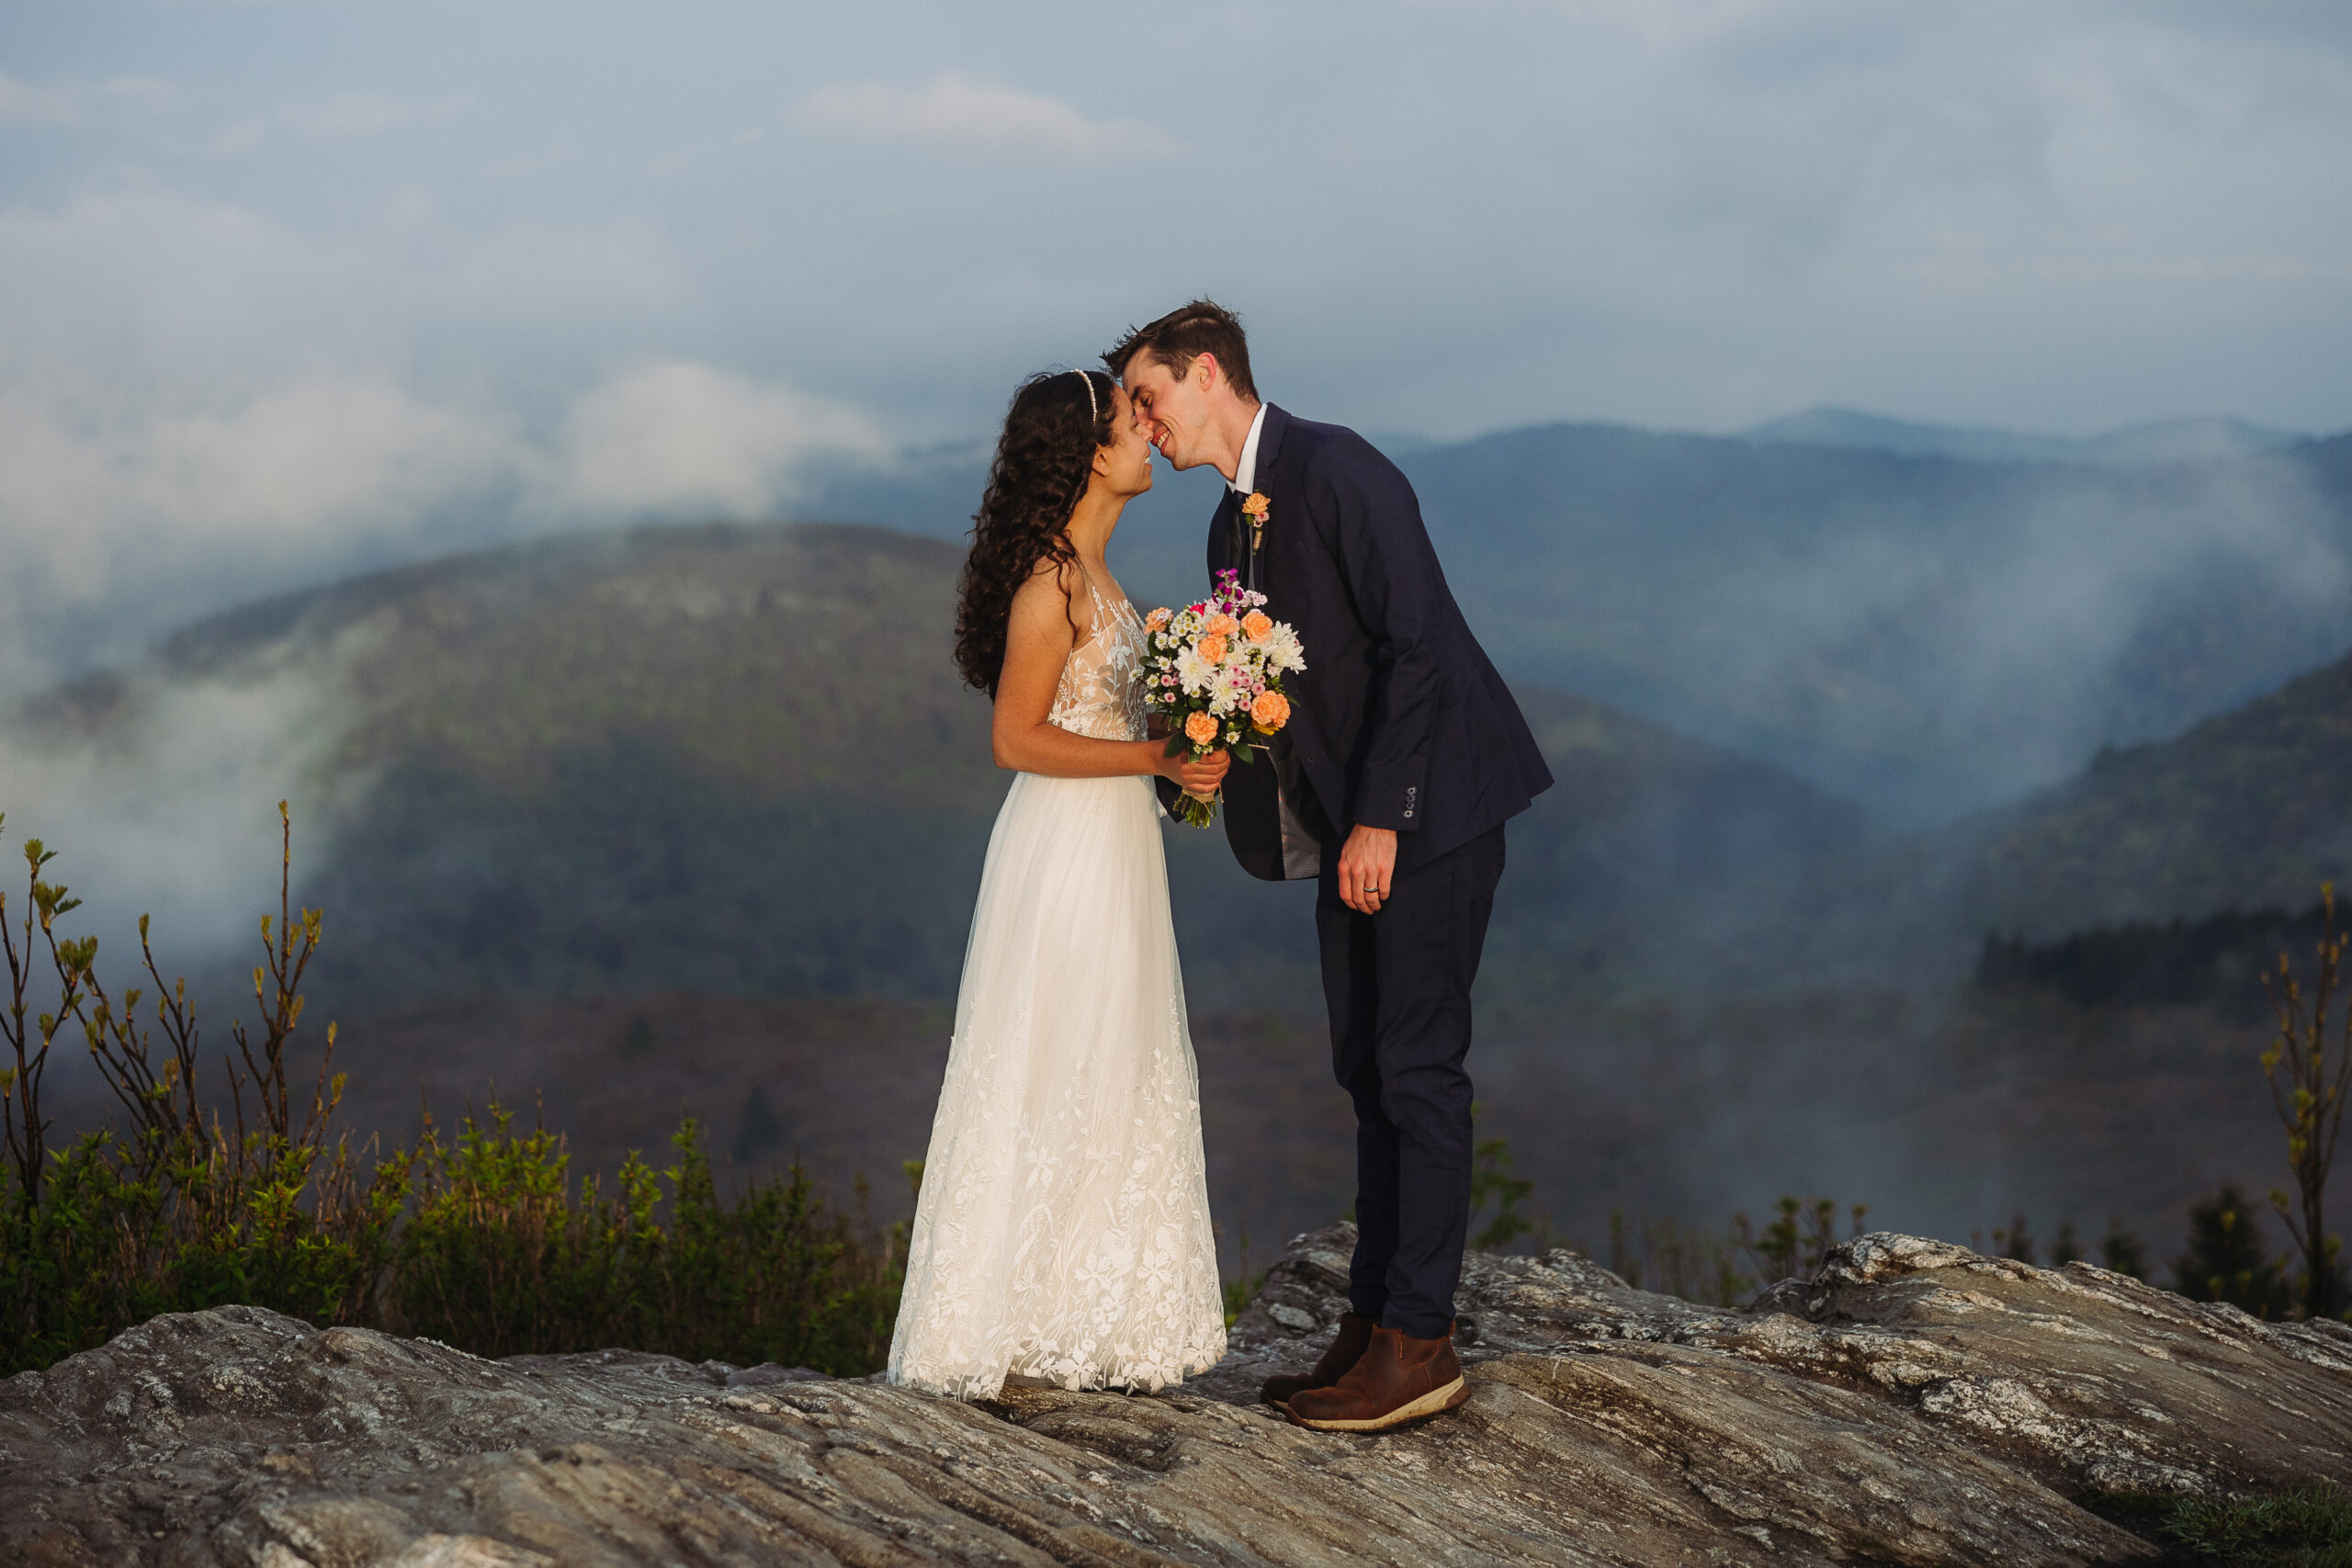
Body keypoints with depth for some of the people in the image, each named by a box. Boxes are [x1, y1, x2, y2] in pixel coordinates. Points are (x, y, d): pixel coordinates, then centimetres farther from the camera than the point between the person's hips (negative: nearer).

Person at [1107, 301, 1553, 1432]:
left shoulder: (1333, 469, -14)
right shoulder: (1233, 527, 15)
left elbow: (1417, 643, -19)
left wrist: (1379, 819, -21)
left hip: (1430, 806, -9)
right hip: (1350, 824, 9)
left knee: (1417, 1066, -8)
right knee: (1368, 1070, 11)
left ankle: (1419, 1339, -3)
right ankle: (1375, 1320, 17)